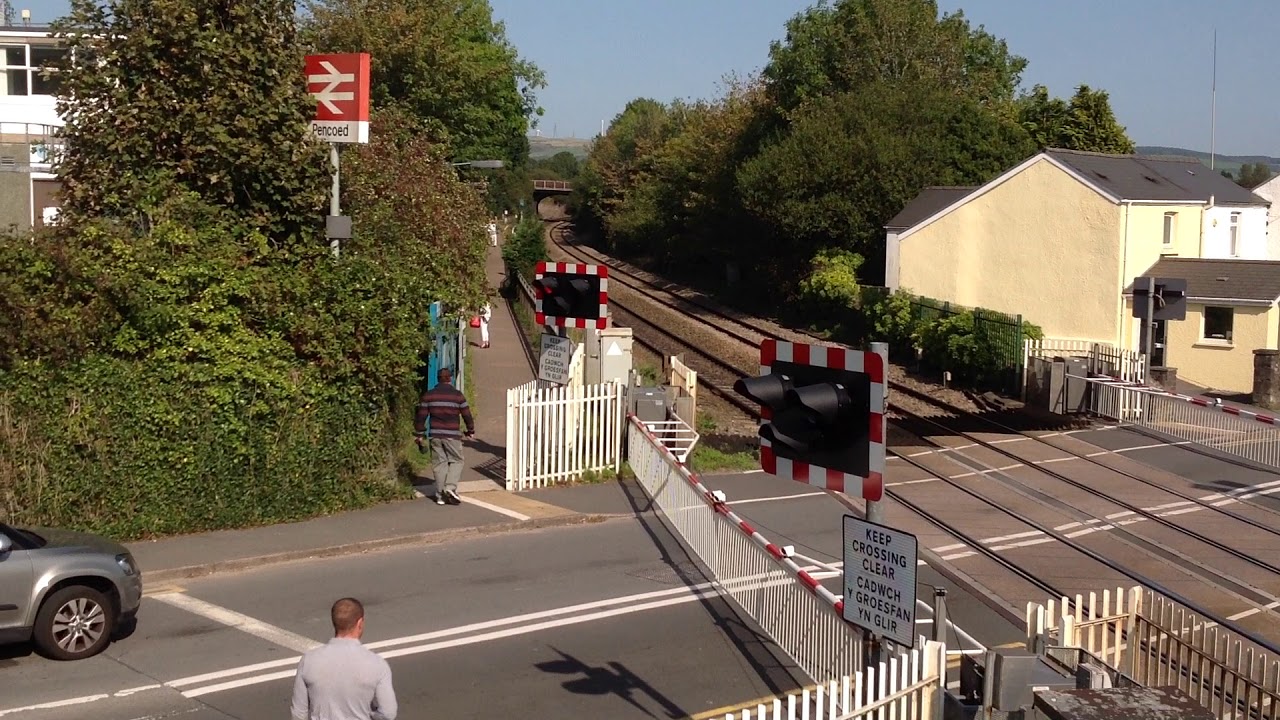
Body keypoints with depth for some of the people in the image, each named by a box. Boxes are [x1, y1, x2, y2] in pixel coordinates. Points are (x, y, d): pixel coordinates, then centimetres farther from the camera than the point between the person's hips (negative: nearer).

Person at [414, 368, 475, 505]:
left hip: (435, 435, 3)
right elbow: (466, 415, 3)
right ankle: (450, 487, -10)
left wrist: (420, 434, 15)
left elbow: (421, 416, 6)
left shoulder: (428, 395, 5)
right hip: (452, 435, -3)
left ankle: (440, 496, 8)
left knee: (439, 463, 8)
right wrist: (471, 430, 18)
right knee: (456, 461, 9)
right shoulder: (458, 395, -2)